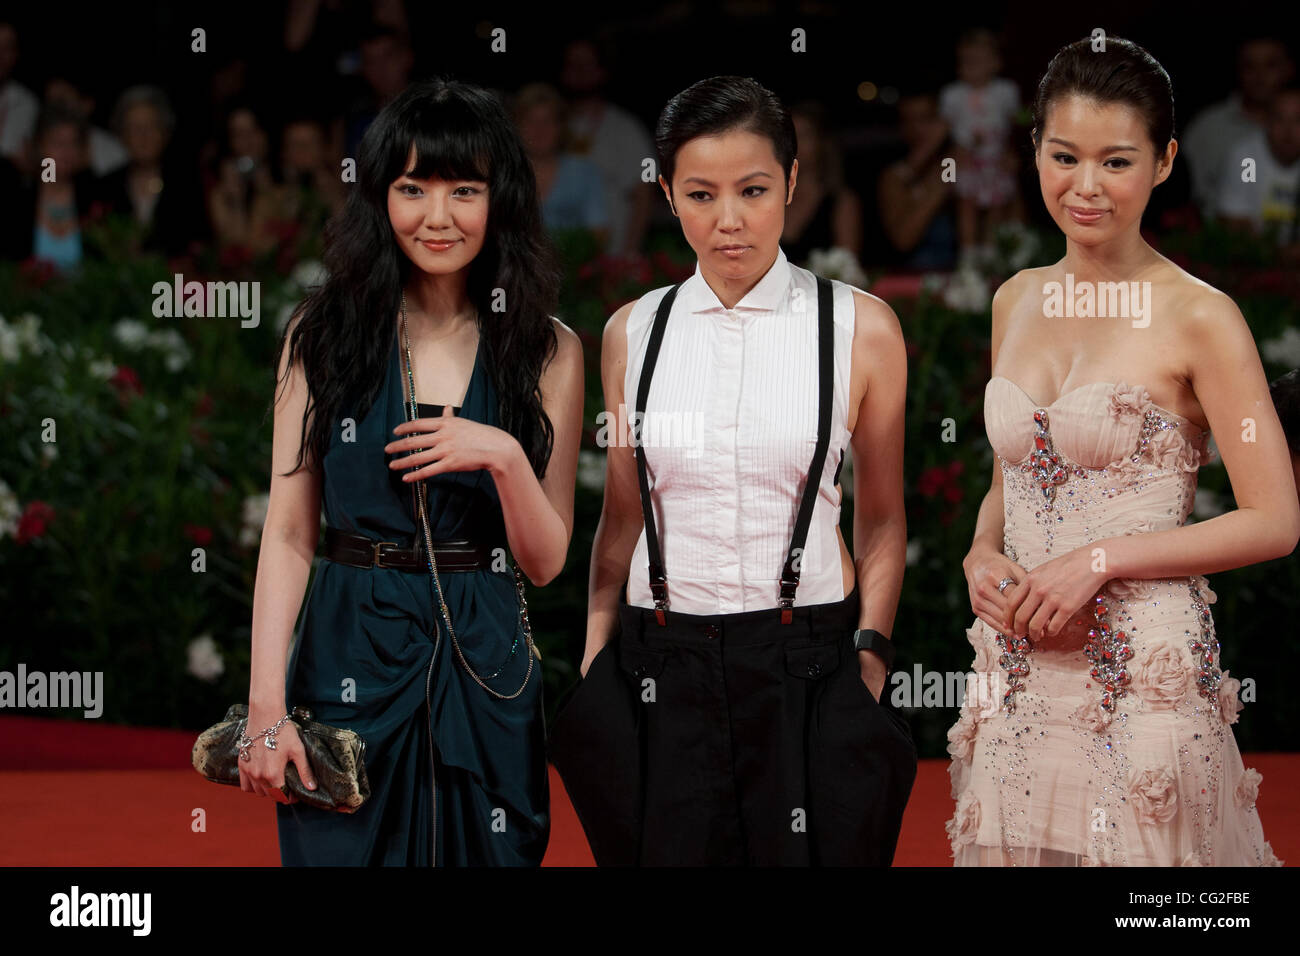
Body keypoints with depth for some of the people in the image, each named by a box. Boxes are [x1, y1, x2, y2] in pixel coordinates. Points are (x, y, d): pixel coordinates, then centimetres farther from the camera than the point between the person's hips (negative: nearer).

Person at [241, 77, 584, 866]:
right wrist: (266, 702, -10)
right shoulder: (323, 334, 2)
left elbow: (545, 561, 3)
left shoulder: (548, 351, 4)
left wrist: (504, 457, -16)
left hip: (486, 665, 1)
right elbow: (289, 532, -1)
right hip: (351, 659, -1)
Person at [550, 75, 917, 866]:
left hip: (807, 665, -2)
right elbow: (623, 516, 13)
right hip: (658, 667, 2)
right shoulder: (634, 332, 6)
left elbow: (881, 517, 5)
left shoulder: (861, 327, -1)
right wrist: (592, 665, 9)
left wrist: (870, 656, -4)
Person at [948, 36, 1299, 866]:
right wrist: (983, 554, 0)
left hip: (1143, 673, -5)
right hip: (1019, 666, 5)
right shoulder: (1017, 301, 10)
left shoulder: (1200, 319, -8)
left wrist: (1099, 560, -14)